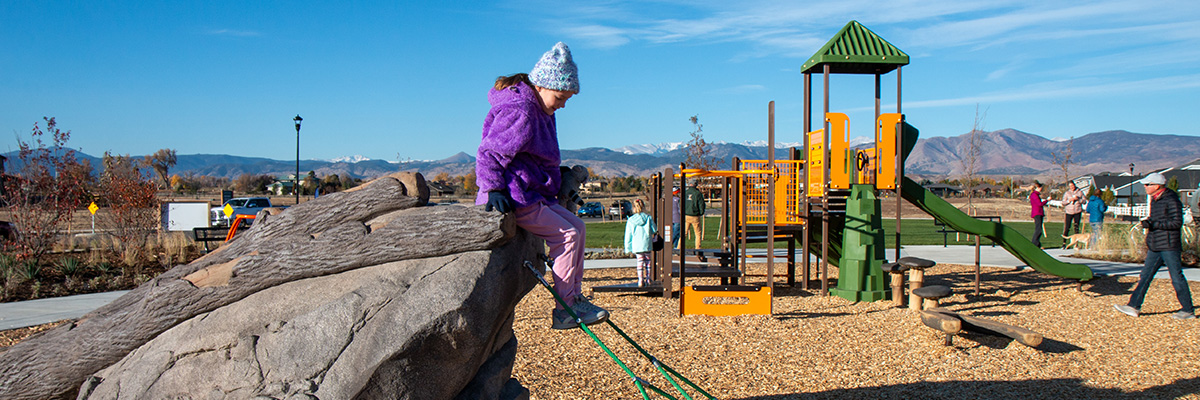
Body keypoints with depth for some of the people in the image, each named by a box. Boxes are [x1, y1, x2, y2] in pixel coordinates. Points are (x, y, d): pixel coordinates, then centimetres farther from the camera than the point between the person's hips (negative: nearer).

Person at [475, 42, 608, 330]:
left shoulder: (542, 112, 16)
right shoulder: (519, 112, -17)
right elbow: (487, 154, -20)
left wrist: (560, 177, 27)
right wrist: (494, 189, -26)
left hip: (533, 195, 11)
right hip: (513, 198, -11)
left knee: (576, 225, 8)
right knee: (567, 234, -13)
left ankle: (574, 297, 10)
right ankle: (565, 310, -9)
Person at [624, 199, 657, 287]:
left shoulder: (630, 220, -1)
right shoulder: (648, 218, -4)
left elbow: (628, 235, 3)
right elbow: (654, 230, 4)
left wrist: (628, 248, 9)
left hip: (636, 245, 0)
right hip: (646, 244, 0)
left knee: (640, 261, 8)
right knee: (647, 260, 15)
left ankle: (641, 280, 3)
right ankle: (647, 279, 22)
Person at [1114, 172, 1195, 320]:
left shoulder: (1171, 200, -14)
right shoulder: (1154, 199, 14)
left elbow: (1176, 222, -20)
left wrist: (1154, 224, -22)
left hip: (1169, 246, -9)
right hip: (1155, 246, 9)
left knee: (1177, 277, -1)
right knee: (1145, 275, 7)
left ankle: (1188, 311, 10)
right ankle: (1134, 306, 8)